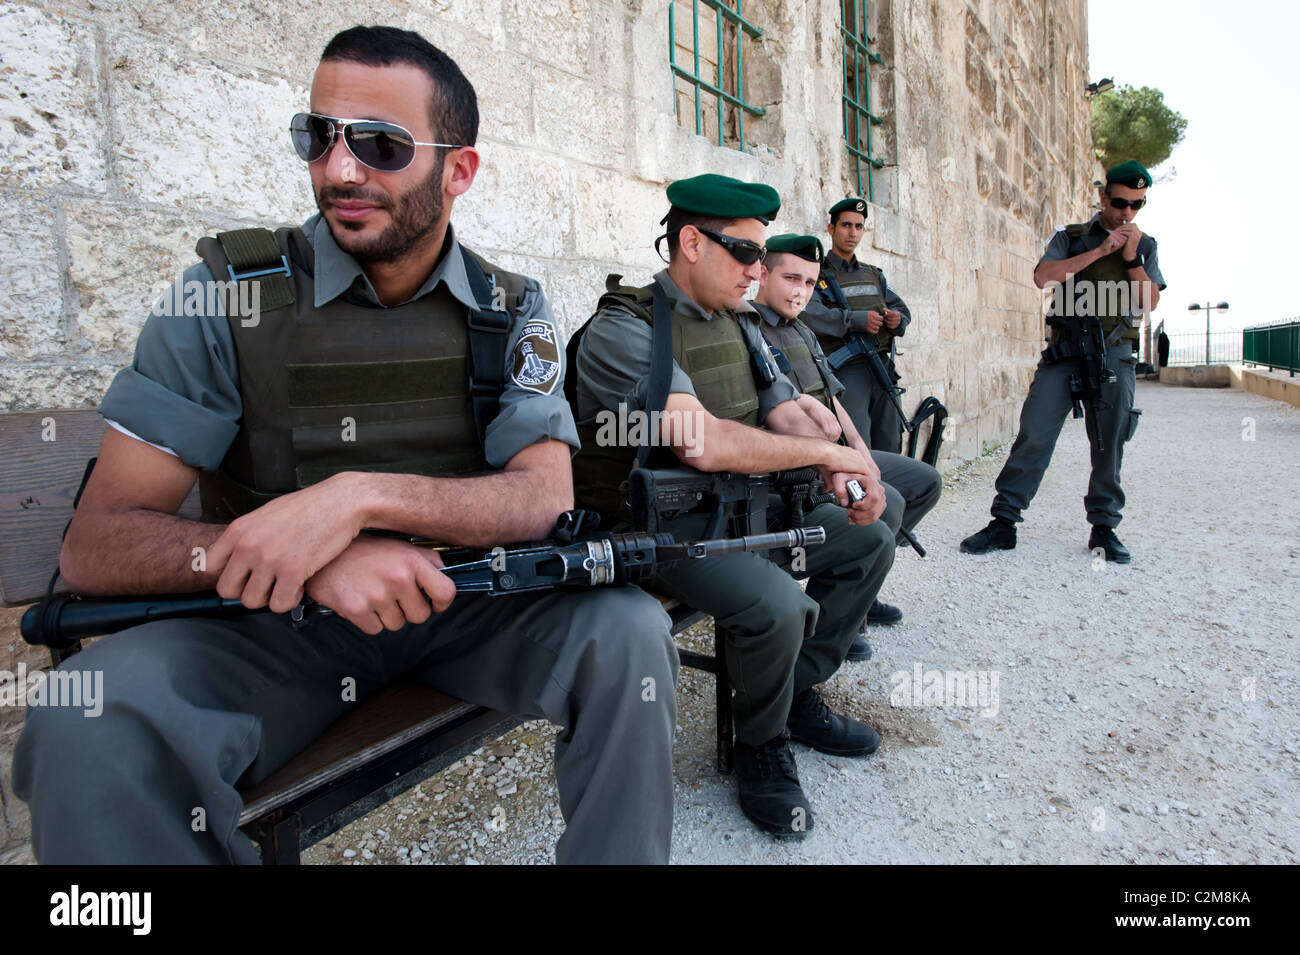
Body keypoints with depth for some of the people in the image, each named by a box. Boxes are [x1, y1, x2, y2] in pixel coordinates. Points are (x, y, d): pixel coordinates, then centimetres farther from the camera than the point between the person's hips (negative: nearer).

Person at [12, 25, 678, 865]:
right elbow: (96, 543, -10)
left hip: (463, 606, 2)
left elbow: (546, 497, -12)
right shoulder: (231, 292, -6)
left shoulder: (510, 311, 0)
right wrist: (316, 563, -28)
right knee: (93, 725, -28)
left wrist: (360, 495, -28)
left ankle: (619, 854, 1)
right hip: (276, 625, -1)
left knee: (628, 630, -23)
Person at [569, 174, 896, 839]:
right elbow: (702, 442, -29)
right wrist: (827, 453, -19)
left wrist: (842, 475, -13)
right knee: (775, 605, -30)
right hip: (655, 525, -8)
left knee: (870, 541, 6)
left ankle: (797, 694, 17)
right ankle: (761, 747, 1)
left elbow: (787, 414, 9)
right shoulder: (624, 328, -17)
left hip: (737, 508, 9)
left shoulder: (739, 323, 12)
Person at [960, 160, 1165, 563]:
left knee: (1109, 442, 2)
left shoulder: (1144, 246, 16)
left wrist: (1130, 258, -4)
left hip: (1114, 353, 2)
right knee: (1034, 433, -9)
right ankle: (1004, 522, -6)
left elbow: (1150, 302, 5)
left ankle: (1103, 527, 14)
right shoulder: (1071, 237, 11)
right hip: (1064, 349, -2)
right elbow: (1043, 276, -9)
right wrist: (1100, 250, -10)